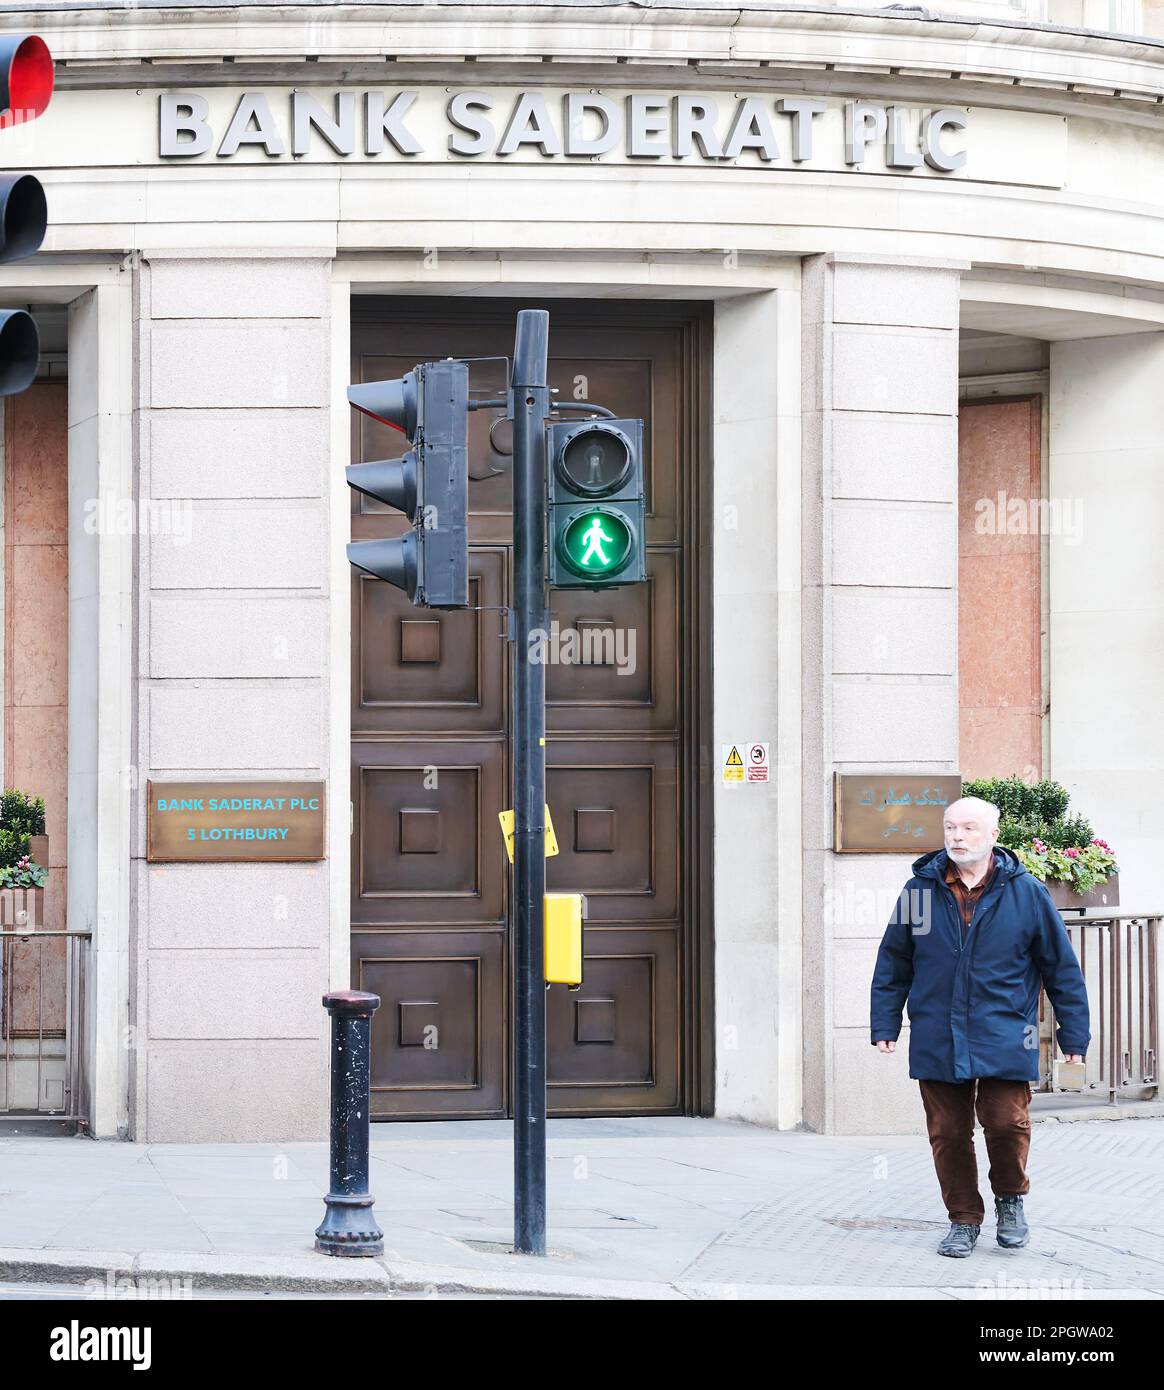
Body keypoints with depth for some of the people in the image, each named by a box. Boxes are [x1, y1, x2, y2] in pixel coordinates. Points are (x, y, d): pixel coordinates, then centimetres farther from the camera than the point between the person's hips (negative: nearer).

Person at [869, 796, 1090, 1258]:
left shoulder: (1025, 892, 0)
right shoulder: (920, 889, 3)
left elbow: (1062, 966, 5)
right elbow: (893, 963, 11)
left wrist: (1073, 1033, 5)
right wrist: (883, 1025, 6)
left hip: (1004, 1038, -2)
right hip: (937, 1040, 2)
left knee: (1007, 1123, -11)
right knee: (948, 1132, 4)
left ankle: (1010, 1199, 17)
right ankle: (963, 1219, 21)